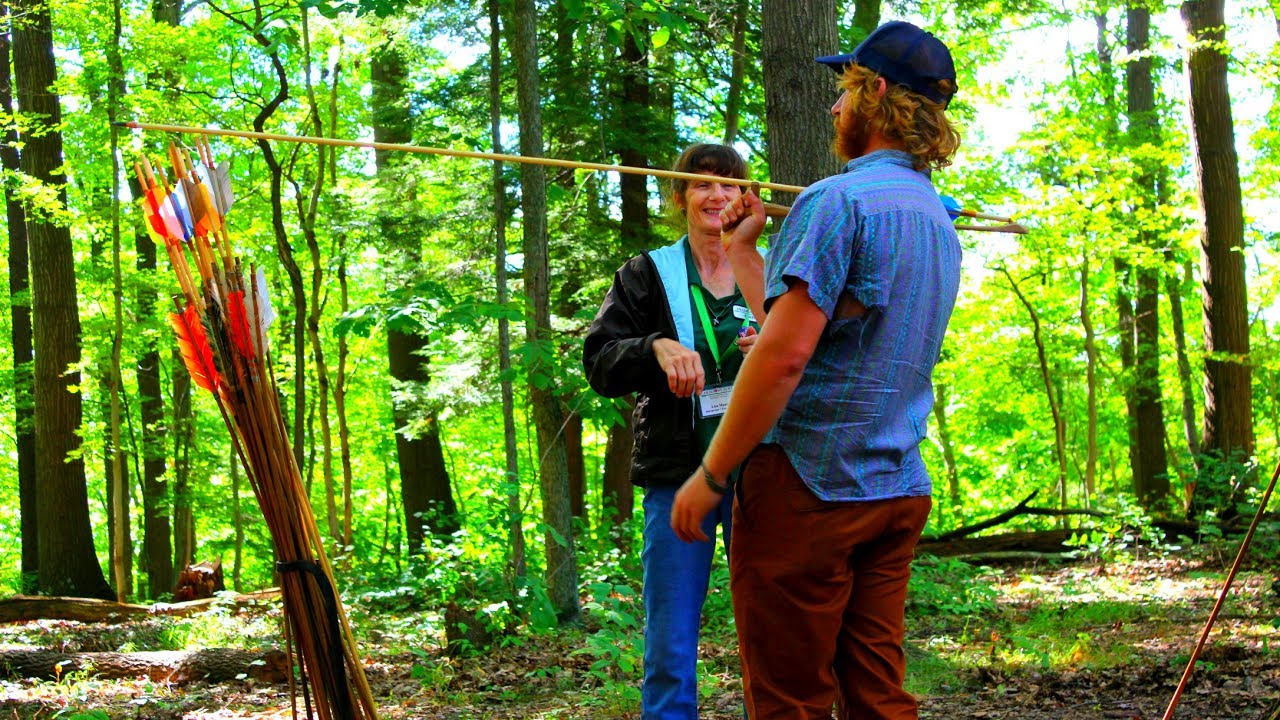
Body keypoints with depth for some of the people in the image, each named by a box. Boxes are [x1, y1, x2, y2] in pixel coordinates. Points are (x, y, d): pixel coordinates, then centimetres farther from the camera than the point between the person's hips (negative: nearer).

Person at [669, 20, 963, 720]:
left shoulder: (838, 201, -13)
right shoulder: (938, 219, 15)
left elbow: (785, 353, -21)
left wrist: (710, 473, -15)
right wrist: (744, 245, 27)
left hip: (807, 486, -8)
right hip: (898, 491, 8)